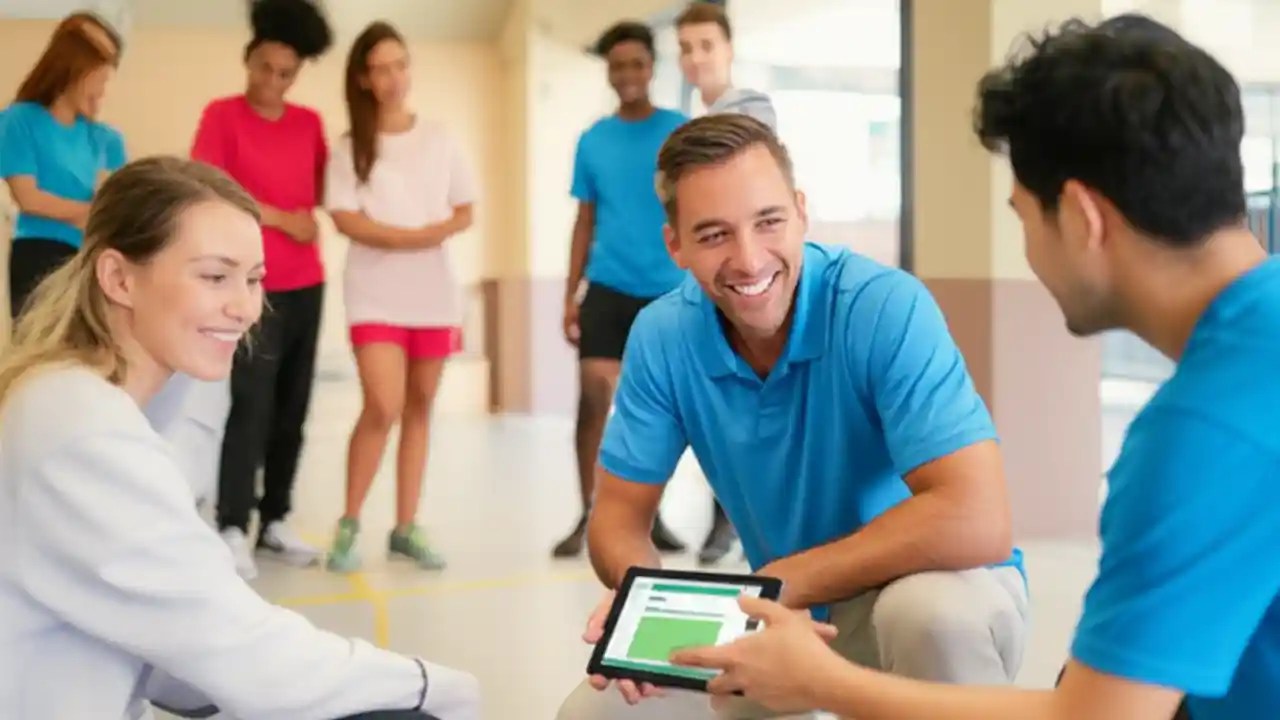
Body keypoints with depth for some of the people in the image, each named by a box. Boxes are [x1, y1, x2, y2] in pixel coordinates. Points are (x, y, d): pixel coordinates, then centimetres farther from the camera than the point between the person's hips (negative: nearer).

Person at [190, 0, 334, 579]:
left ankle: (274, 521, 17)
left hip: (306, 283, 5)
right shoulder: (222, 115, -3)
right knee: (251, 404, -10)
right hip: (253, 285, -5)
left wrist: (310, 216, 2)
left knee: (292, 407, 8)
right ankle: (232, 529, -4)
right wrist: (281, 219, -10)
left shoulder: (310, 122, 10)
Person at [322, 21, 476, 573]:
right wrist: (411, 238, -16)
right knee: (384, 406, -14)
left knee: (419, 407, 6)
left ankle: (406, 527, 13)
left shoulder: (438, 139, 8)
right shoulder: (351, 146, 1)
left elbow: (465, 212, 9)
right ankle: (349, 524, 1)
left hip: (434, 293, 3)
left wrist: (439, 232, -13)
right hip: (376, 295, -3)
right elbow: (346, 220, -7)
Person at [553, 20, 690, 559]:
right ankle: (588, 515, 2)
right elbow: (585, 221, 11)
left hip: (668, 290, -1)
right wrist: (570, 293, 6)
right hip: (608, 287, 1)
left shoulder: (683, 133, 0)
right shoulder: (593, 141, 7)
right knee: (593, 394, -9)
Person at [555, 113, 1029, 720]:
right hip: (789, 612, 5)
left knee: (933, 613, -39)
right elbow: (619, 512, -4)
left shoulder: (886, 307, -26)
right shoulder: (661, 336, -11)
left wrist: (778, 583, -30)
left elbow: (976, 523, -34)